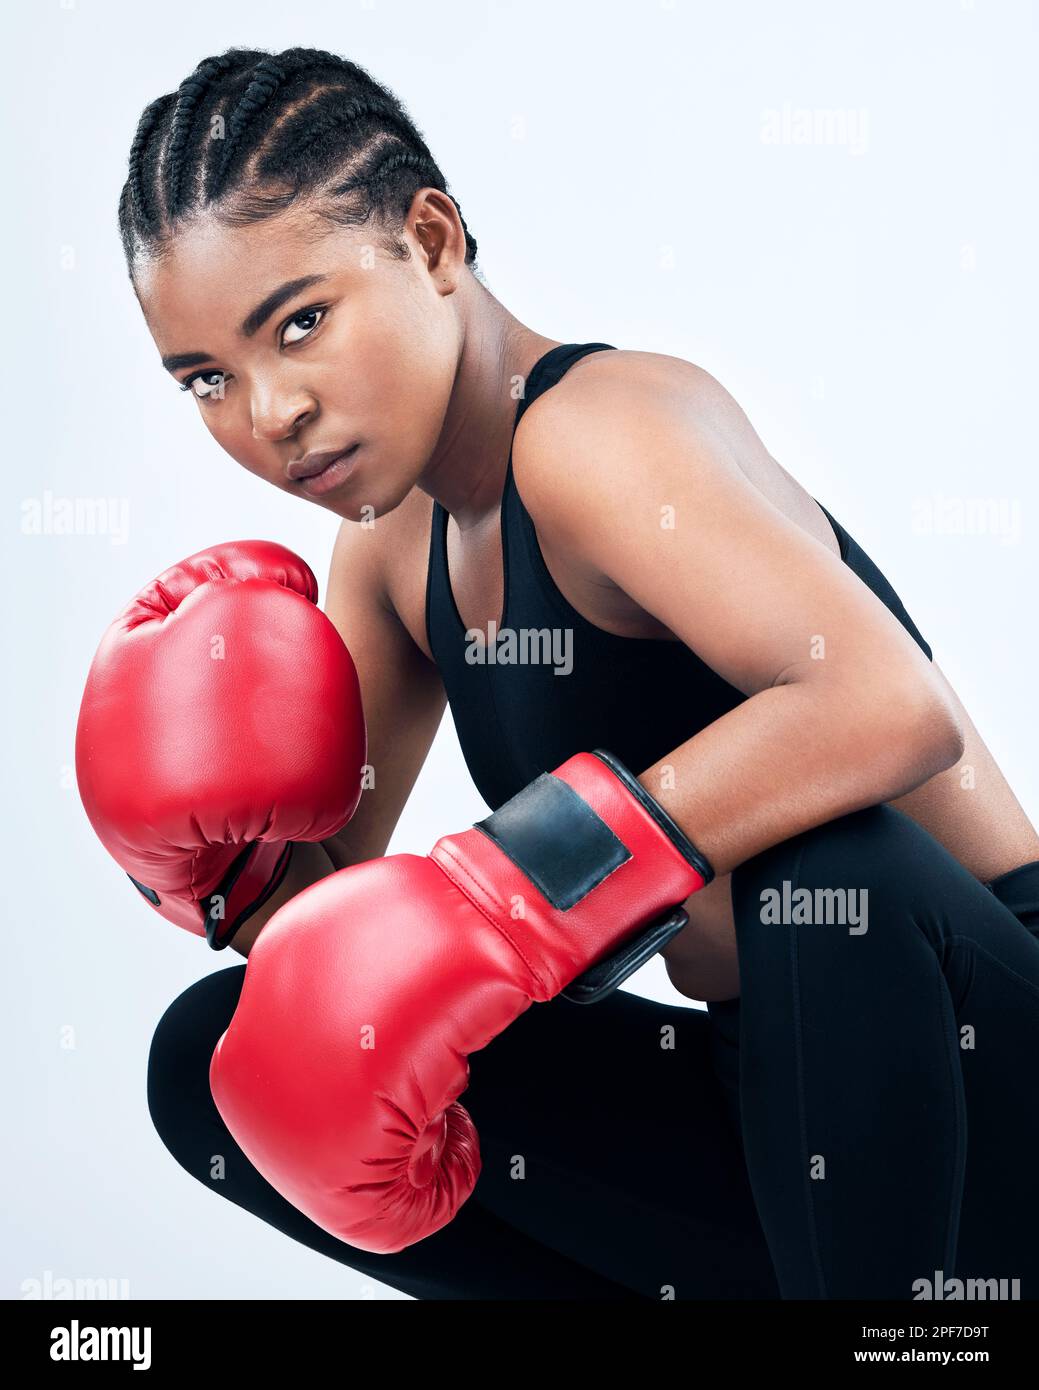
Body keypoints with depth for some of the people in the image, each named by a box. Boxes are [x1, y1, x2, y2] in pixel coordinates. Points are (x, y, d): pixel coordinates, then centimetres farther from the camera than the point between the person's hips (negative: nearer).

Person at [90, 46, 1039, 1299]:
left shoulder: (594, 426, -20)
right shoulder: (391, 545, 5)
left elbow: (890, 705, -37)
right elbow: (318, 899, 8)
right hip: (781, 1069, 7)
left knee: (830, 861, -40)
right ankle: (741, 1282, 5)